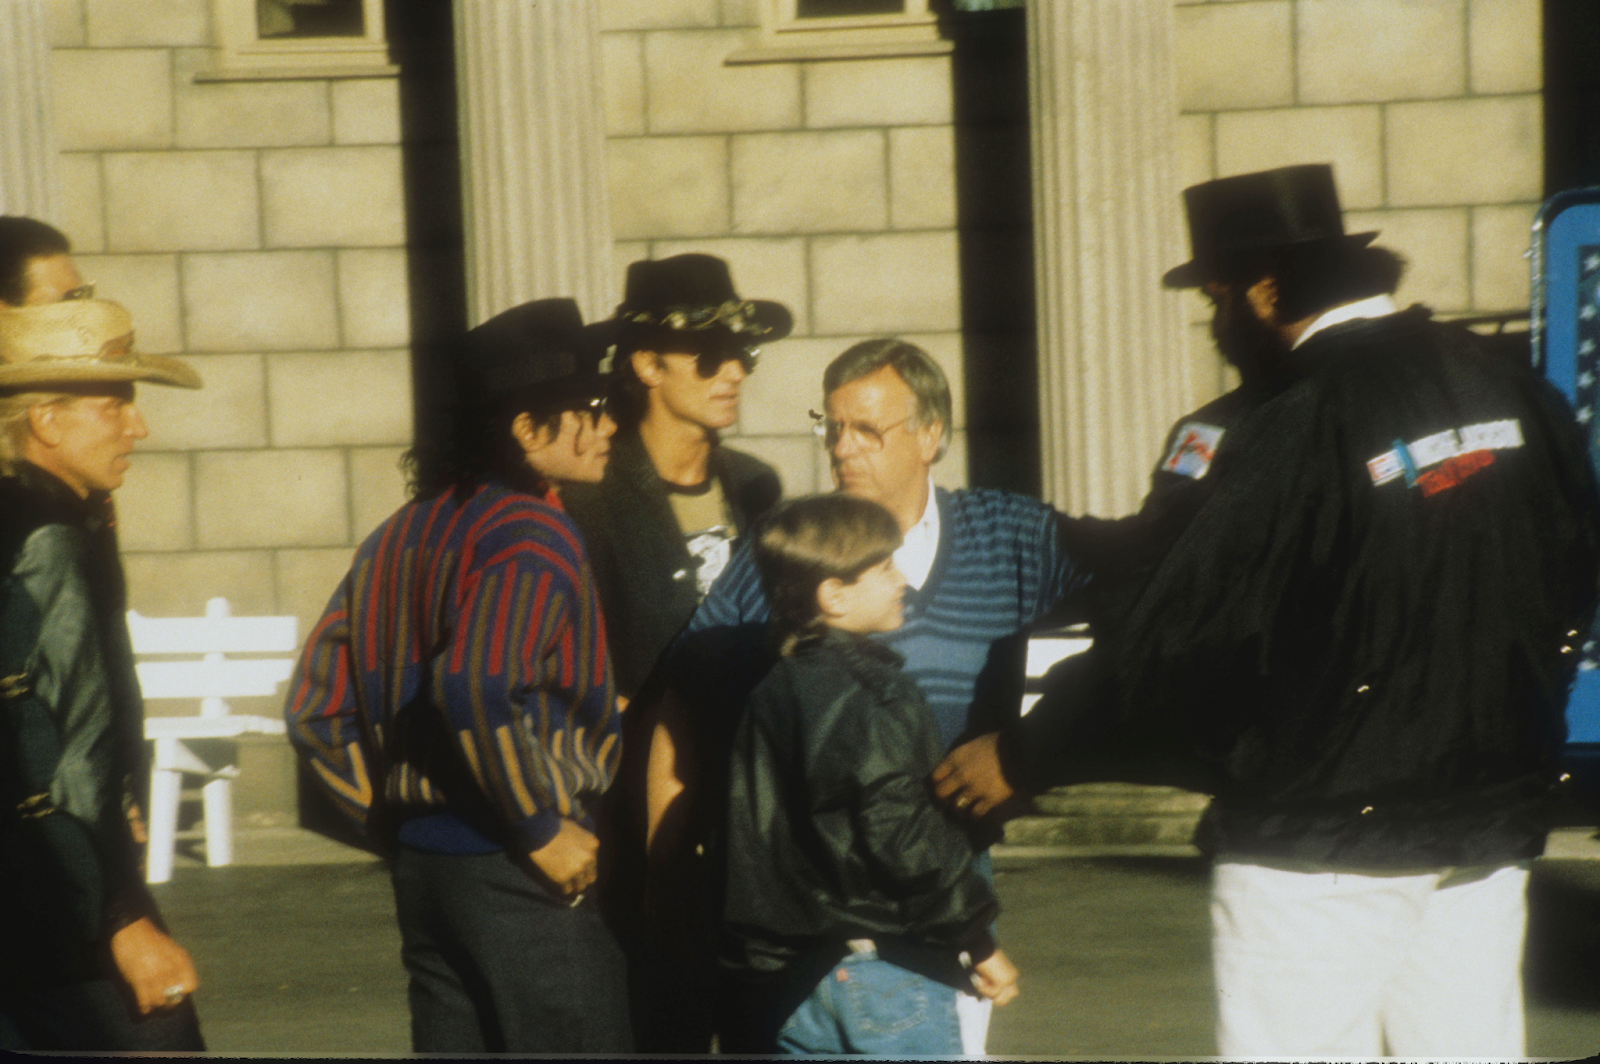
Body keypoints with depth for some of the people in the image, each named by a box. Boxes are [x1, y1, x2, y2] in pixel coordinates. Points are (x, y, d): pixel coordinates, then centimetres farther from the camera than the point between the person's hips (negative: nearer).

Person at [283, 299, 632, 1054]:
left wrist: (391, 819, 14)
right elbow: (476, 688, -31)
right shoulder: (533, 537, -14)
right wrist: (543, 829, -21)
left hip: (421, 868, 8)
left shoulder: (403, 535, 12)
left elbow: (315, 710, 13)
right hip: (518, 875, -8)